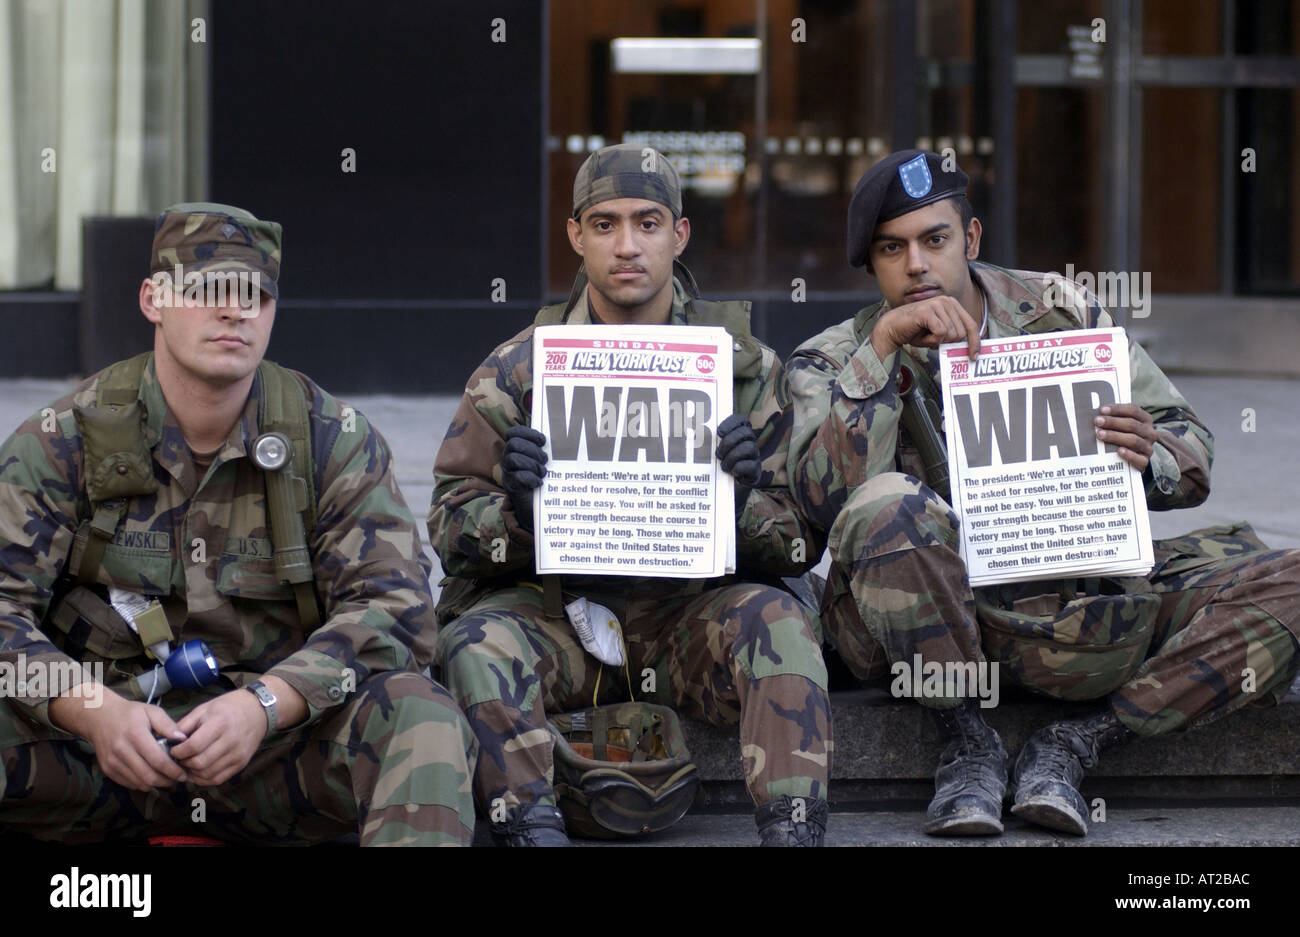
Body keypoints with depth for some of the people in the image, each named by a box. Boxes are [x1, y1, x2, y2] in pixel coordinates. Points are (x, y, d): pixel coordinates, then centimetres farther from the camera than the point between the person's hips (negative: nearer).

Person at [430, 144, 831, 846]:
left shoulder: (745, 366, 8)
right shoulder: (515, 370, 9)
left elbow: (799, 542, 5)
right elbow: (450, 526, 6)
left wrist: (742, 505, -19)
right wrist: (515, 510, -18)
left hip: (689, 611, 0)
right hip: (554, 606, 0)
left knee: (778, 620, -30)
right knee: (478, 639, -31)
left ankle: (791, 826, -38)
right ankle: (531, 825, -42)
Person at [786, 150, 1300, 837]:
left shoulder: (1059, 310, 9)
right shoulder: (830, 363, 4)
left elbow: (1193, 463, 9)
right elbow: (826, 501, -17)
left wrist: (1149, 460, -16)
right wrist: (884, 346, -19)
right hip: (933, 618, -2)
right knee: (886, 507, -37)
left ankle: (1071, 747, -13)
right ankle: (970, 746, -15)